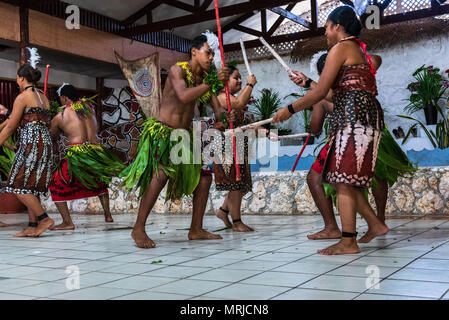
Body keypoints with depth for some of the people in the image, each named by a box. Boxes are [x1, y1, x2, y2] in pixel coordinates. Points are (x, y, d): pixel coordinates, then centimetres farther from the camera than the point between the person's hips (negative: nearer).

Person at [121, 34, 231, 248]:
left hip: (185, 135, 8)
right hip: (162, 132, -8)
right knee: (161, 172, -27)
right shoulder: (177, 70, -12)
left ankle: (196, 229, 15)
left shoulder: (204, 77, 9)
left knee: (204, 176, 4)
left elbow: (217, 107, 6)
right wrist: (212, 82, -31)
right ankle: (138, 229, -20)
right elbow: (183, 96, -30)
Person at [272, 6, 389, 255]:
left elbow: (321, 92, -11)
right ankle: (375, 225, 14)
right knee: (345, 179, 12)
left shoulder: (340, 48, -4)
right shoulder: (359, 50, 26)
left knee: (343, 179, -11)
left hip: (353, 115, -10)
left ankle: (348, 242, -11)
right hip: (365, 114, 10)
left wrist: (290, 109, -2)